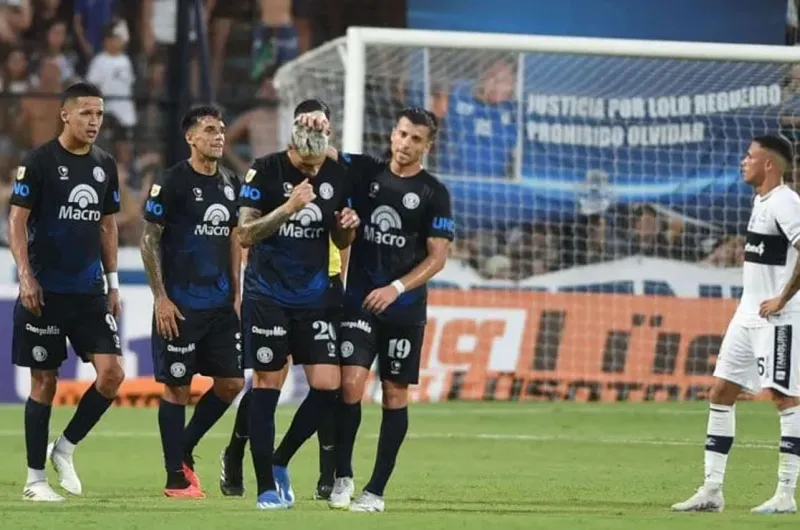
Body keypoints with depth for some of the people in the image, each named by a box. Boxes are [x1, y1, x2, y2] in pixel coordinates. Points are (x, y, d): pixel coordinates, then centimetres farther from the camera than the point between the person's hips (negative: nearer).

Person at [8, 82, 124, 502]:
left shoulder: (105, 165, 10)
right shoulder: (39, 161, -7)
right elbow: (17, 220, -7)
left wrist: (112, 282, 14)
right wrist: (26, 275, -15)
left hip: (90, 292, 5)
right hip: (47, 291, -5)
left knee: (112, 373, -7)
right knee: (44, 381, 0)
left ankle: (65, 448, 12)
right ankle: (35, 478, 9)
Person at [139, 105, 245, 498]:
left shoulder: (229, 183, 11)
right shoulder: (172, 182, -8)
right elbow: (149, 240, -8)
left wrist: (236, 294, 13)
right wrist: (161, 297, -13)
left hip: (220, 304, 6)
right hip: (180, 305, -6)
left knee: (231, 383, 5)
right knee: (177, 388, -2)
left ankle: (184, 452, 23)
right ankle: (176, 478, 5)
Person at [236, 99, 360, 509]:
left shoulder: (336, 176, 4)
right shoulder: (266, 171, -10)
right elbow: (245, 234, -13)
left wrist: (348, 226, -8)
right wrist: (288, 207, -25)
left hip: (314, 298, 4)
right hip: (268, 296, -4)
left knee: (327, 385, -3)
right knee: (266, 386, -2)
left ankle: (280, 462, 17)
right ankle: (266, 486, 4)